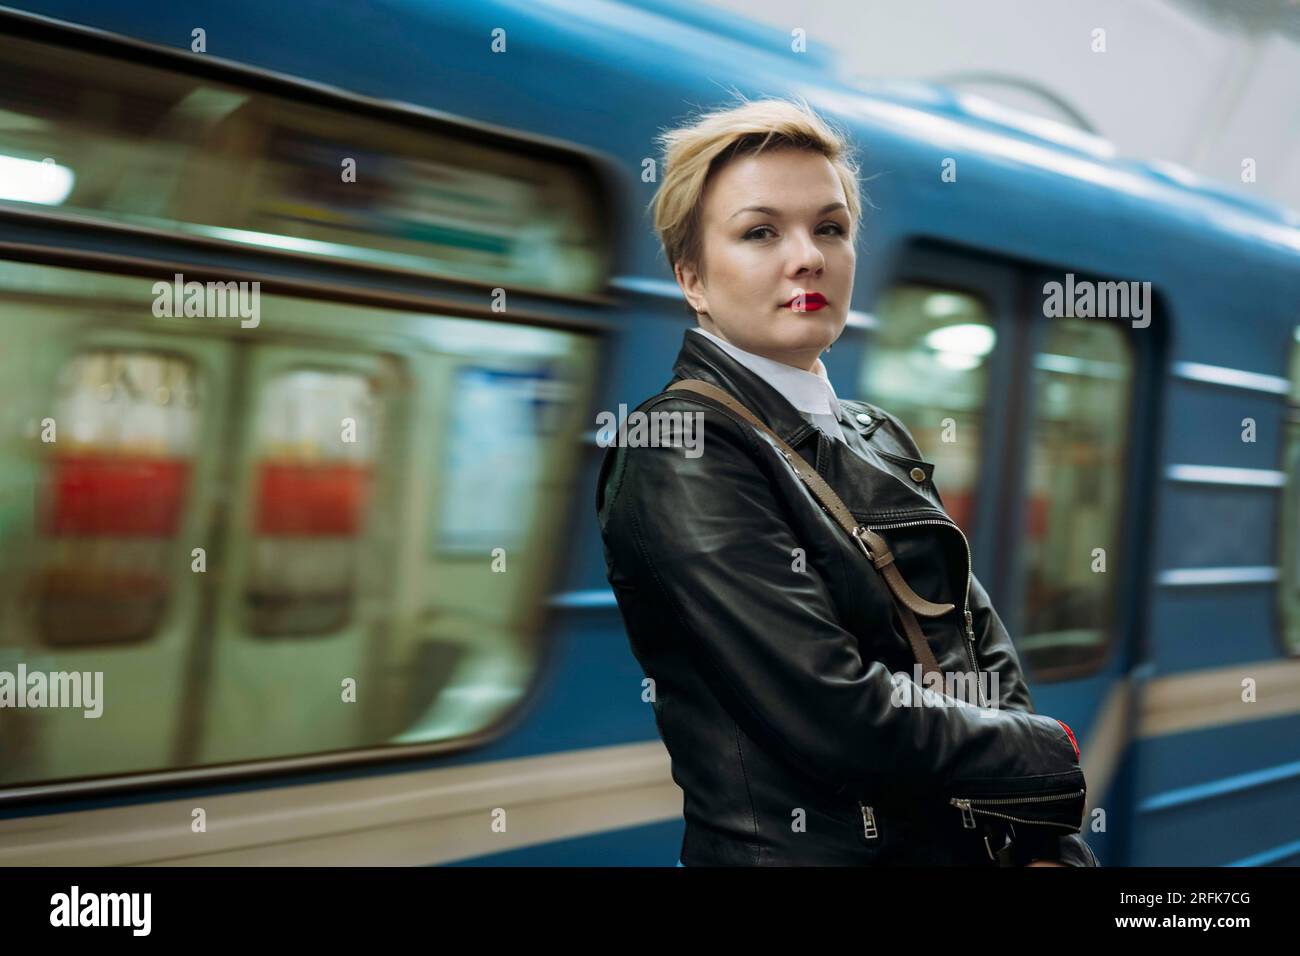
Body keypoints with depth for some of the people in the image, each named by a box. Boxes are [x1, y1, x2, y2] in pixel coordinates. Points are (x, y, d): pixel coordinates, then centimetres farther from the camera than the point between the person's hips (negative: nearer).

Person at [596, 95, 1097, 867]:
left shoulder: (879, 436, 9)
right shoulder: (679, 452, -15)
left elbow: (990, 660, 6)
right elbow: (835, 713, -22)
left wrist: (1054, 847, -8)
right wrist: (1062, 758, -10)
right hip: (812, 848, -6)